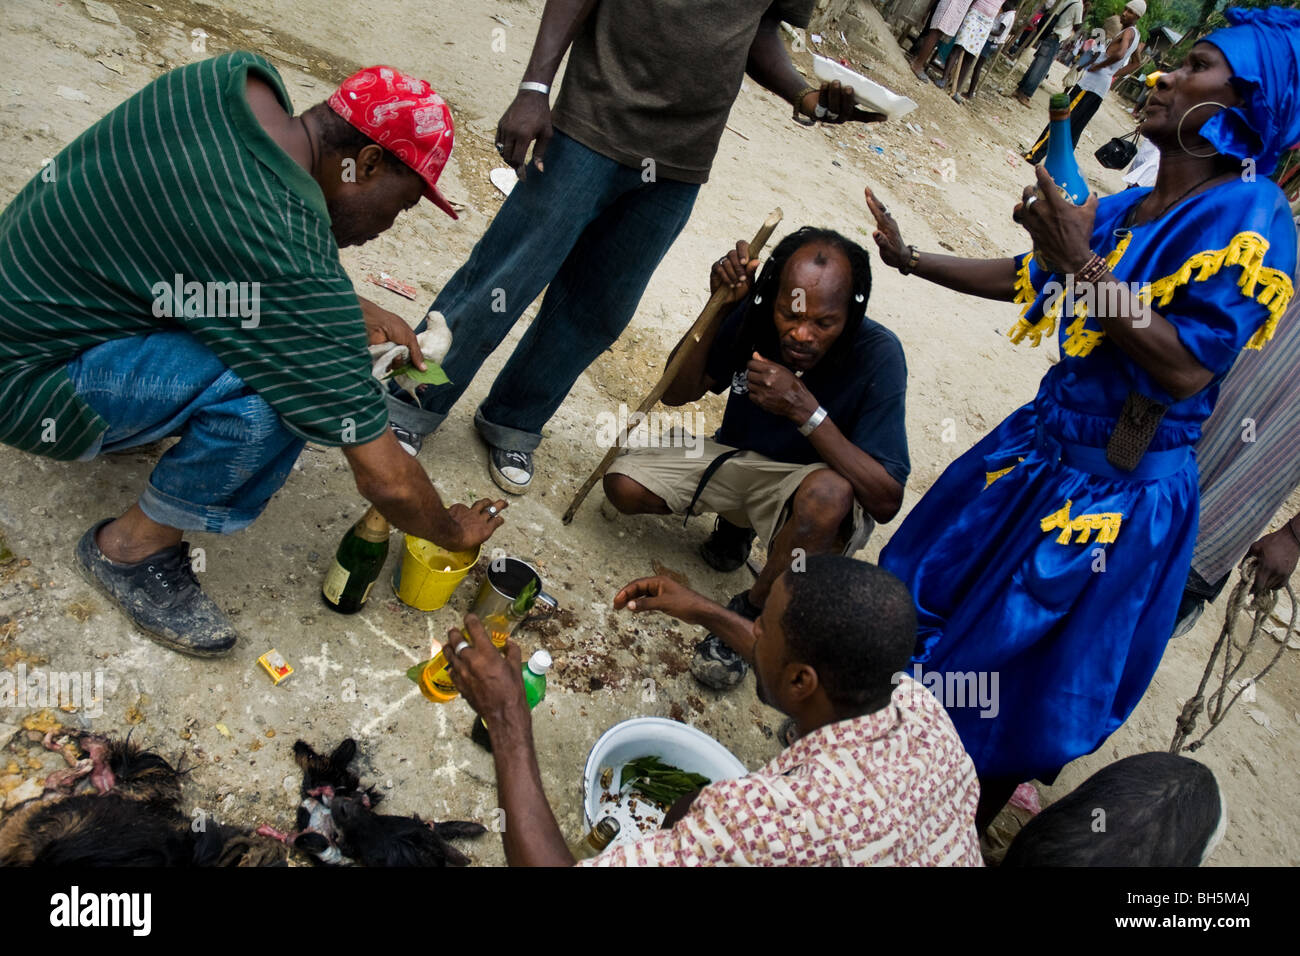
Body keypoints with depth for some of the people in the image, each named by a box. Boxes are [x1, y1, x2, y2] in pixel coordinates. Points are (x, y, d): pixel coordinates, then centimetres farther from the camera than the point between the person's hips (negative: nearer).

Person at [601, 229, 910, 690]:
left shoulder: (876, 354, -26)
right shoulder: (756, 316, -16)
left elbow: (886, 501, -31)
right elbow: (677, 392, -9)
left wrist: (806, 411, -39)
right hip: (737, 459, 4)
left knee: (829, 491, -39)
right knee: (623, 483, -15)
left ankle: (747, 615, -13)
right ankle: (735, 522, 12)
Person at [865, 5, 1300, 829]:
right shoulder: (1124, 209, 3)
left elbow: (1188, 369, -27)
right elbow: (1024, 279, 15)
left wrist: (1083, 268, -29)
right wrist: (909, 258, 16)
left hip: (1120, 497, -8)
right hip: (1040, 449, 8)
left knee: (1024, 675, 5)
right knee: (938, 594, 20)